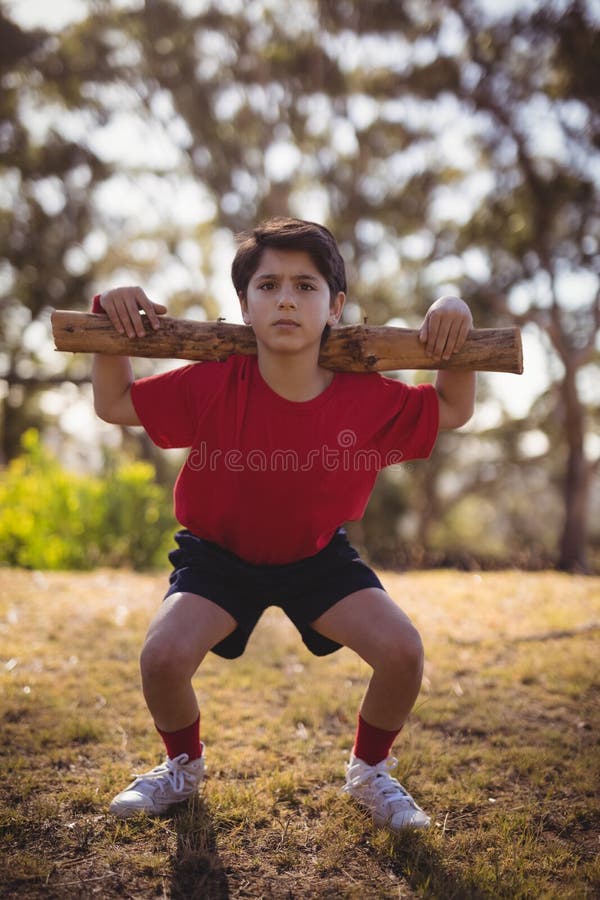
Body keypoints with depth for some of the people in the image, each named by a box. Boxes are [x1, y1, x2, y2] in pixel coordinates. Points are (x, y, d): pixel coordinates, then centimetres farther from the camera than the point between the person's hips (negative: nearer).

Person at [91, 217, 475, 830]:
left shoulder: (368, 397, -19)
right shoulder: (214, 386, -23)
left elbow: (453, 411, -2)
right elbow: (114, 404, -9)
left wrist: (454, 326, -18)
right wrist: (112, 324, -24)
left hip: (319, 557, 1)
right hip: (219, 555, -1)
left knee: (403, 652, -19)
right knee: (163, 657, -24)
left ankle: (369, 772, 15)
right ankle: (183, 765, 14)